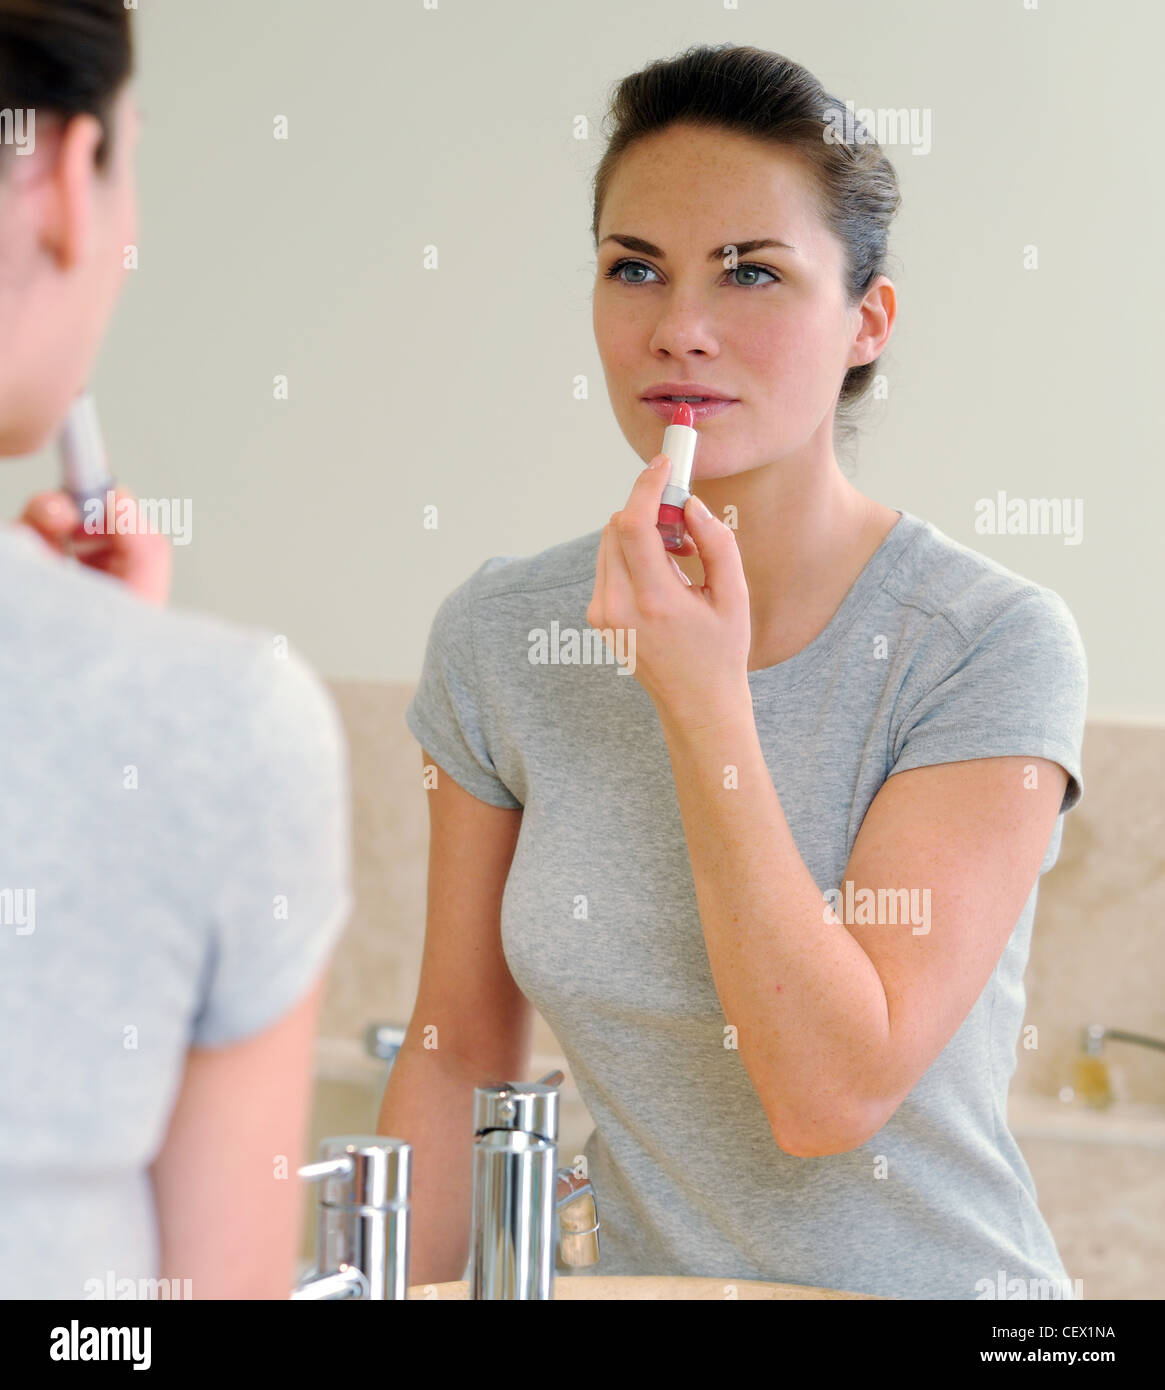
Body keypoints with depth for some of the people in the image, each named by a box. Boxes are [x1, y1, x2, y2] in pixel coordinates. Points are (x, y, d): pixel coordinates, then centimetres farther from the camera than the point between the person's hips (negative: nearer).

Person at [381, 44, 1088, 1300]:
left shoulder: (992, 644, -13)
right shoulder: (500, 636, -2)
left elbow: (834, 1096, -19)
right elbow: (456, 1052, 6)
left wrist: (704, 704, -22)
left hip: (934, 1282, -3)